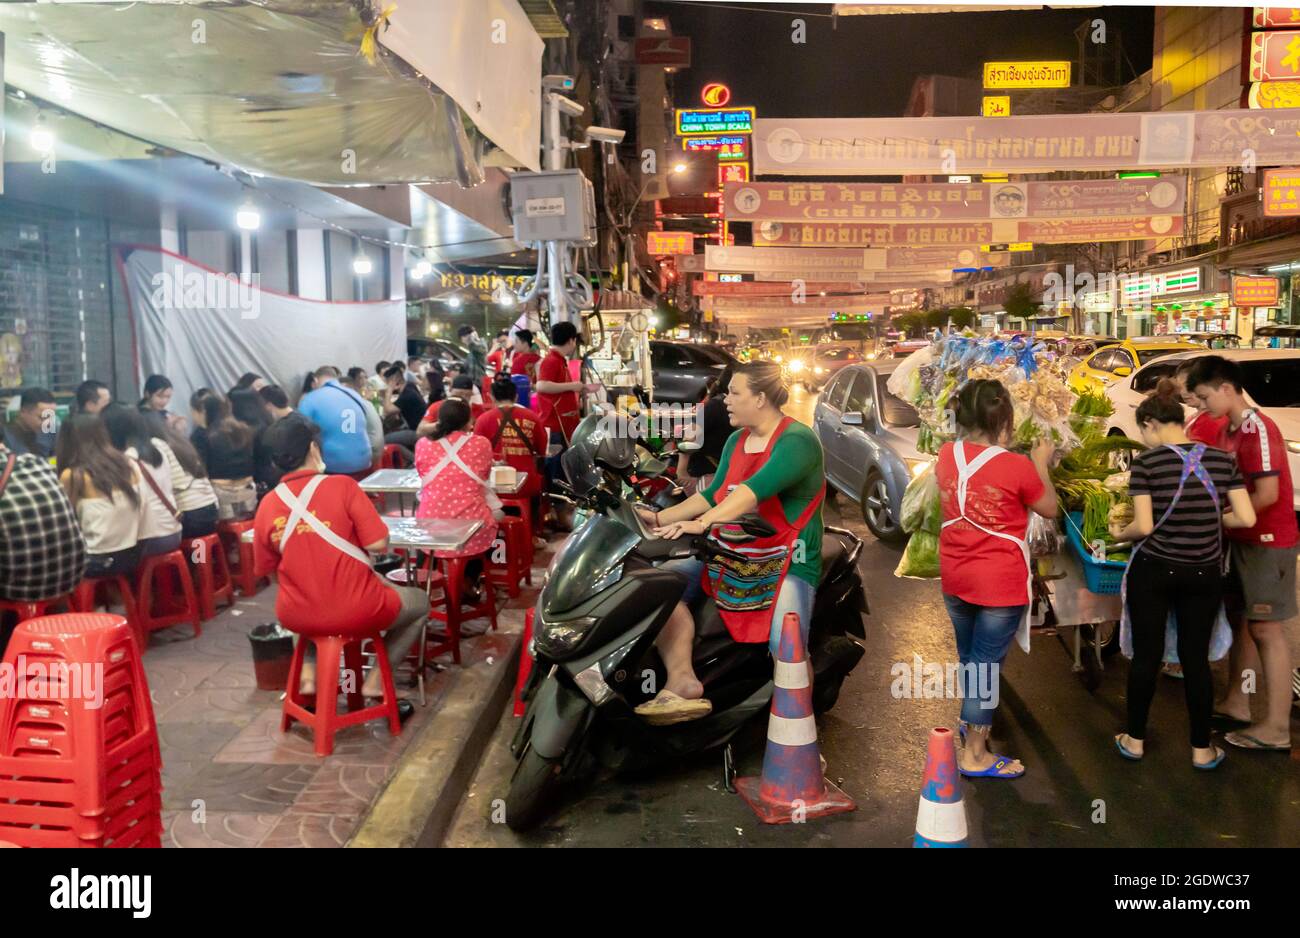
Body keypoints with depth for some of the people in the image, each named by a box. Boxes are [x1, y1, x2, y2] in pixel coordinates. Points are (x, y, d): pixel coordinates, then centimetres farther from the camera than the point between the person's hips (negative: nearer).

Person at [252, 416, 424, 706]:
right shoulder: (342, 485, -14)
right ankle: (376, 680, 14)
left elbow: (266, 568, 7)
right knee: (419, 600, 24)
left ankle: (309, 672, 21)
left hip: (296, 616, 4)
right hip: (355, 613, -4)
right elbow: (378, 544, -15)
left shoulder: (267, 505, -2)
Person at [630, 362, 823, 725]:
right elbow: (713, 494, 17)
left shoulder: (797, 441, -14)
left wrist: (702, 523, -42)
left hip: (787, 561, -7)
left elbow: (756, 488, -30)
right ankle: (682, 680, -28)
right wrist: (661, 518, 6)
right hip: (731, 552, 8)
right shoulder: (736, 440, 13)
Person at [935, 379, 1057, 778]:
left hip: (955, 578, 5)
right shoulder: (1017, 466, -19)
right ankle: (974, 755, 14)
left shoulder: (946, 455, -5)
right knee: (986, 665, 5)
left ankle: (971, 719, 46)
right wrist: (1041, 464, 9)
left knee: (968, 656, 25)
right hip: (1000, 582, -5)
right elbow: (1049, 509, -2)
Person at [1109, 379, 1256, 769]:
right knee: (1196, 657, 12)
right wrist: (1211, 518, 14)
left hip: (1153, 571, -3)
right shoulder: (1222, 458, -2)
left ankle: (1135, 739, 23)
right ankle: (1202, 749, 21)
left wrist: (1120, 533, 4)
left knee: (1147, 654, 9)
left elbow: (1144, 526, -16)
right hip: (1203, 574, 3)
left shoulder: (1146, 462, -12)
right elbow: (1247, 518, -4)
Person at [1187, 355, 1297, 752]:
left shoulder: (1258, 429, -19)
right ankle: (1236, 703, 29)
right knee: (1240, 619, 16)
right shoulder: (1230, 430, 9)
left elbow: (1267, 495, -23)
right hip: (1243, 540, 9)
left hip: (1267, 542, -9)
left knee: (1266, 629, -4)